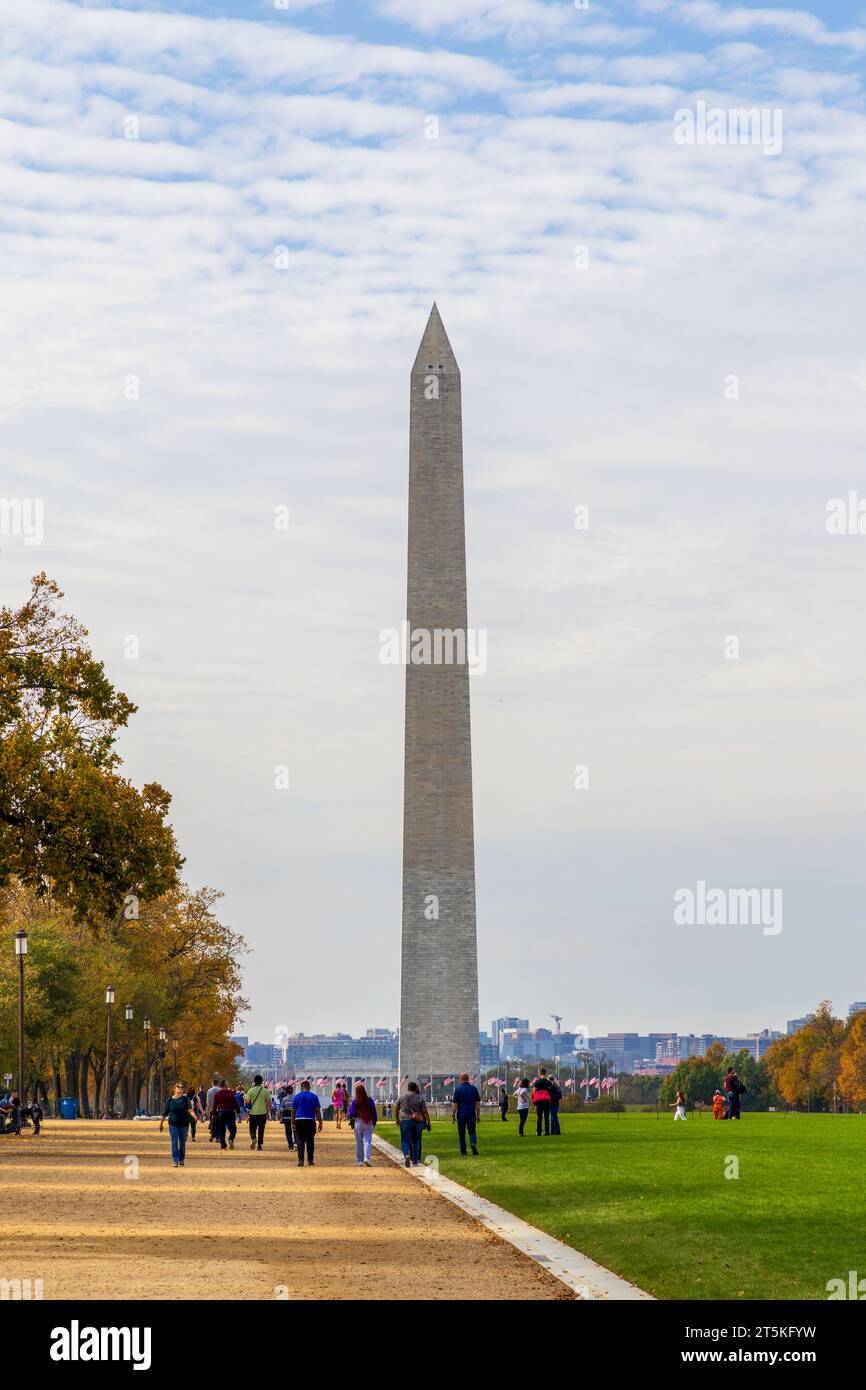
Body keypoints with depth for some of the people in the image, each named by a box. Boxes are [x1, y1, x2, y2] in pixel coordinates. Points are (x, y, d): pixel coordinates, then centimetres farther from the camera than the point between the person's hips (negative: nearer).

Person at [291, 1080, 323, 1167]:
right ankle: (310, 1160, 11)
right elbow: (317, 1111, 1)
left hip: (299, 1120, 0)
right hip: (311, 1121, 0)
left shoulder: (296, 1096, 6)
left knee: (300, 1140, -1)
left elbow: (293, 1111, 6)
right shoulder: (314, 1096, 5)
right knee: (310, 1141, 8)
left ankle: (301, 1160, -13)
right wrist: (320, 1123, 4)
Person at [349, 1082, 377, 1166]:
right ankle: (367, 1157, -22)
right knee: (368, 1141, -1)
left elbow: (352, 1114, -6)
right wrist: (374, 1122, 13)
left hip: (358, 1122, -1)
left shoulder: (354, 1102, -6)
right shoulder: (370, 1100, 0)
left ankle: (359, 1161, 12)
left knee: (359, 1142, 9)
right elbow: (374, 1112, 4)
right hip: (369, 1123, 1)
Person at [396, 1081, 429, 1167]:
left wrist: (397, 1119, 28)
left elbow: (396, 1110, 13)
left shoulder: (402, 1097, 3)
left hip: (405, 1121, -1)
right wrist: (428, 1123, 3)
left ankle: (406, 1155, -26)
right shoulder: (420, 1098, 0)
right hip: (418, 1121, 1)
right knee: (416, 1141, 13)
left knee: (405, 1140, 1)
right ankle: (415, 1161, 14)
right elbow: (425, 1112, -2)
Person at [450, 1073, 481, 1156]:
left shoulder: (458, 1089, -4)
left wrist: (453, 1115, 1)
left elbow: (455, 1104, -5)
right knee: (472, 1132, 10)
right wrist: (478, 1115, 10)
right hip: (471, 1115, 2)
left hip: (461, 1115, -2)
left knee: (461, 1134, 8)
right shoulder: (474, 1088, 3)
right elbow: (478, 1103, 5)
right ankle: (473, 1143, -19)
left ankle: (463, 1152, 8)